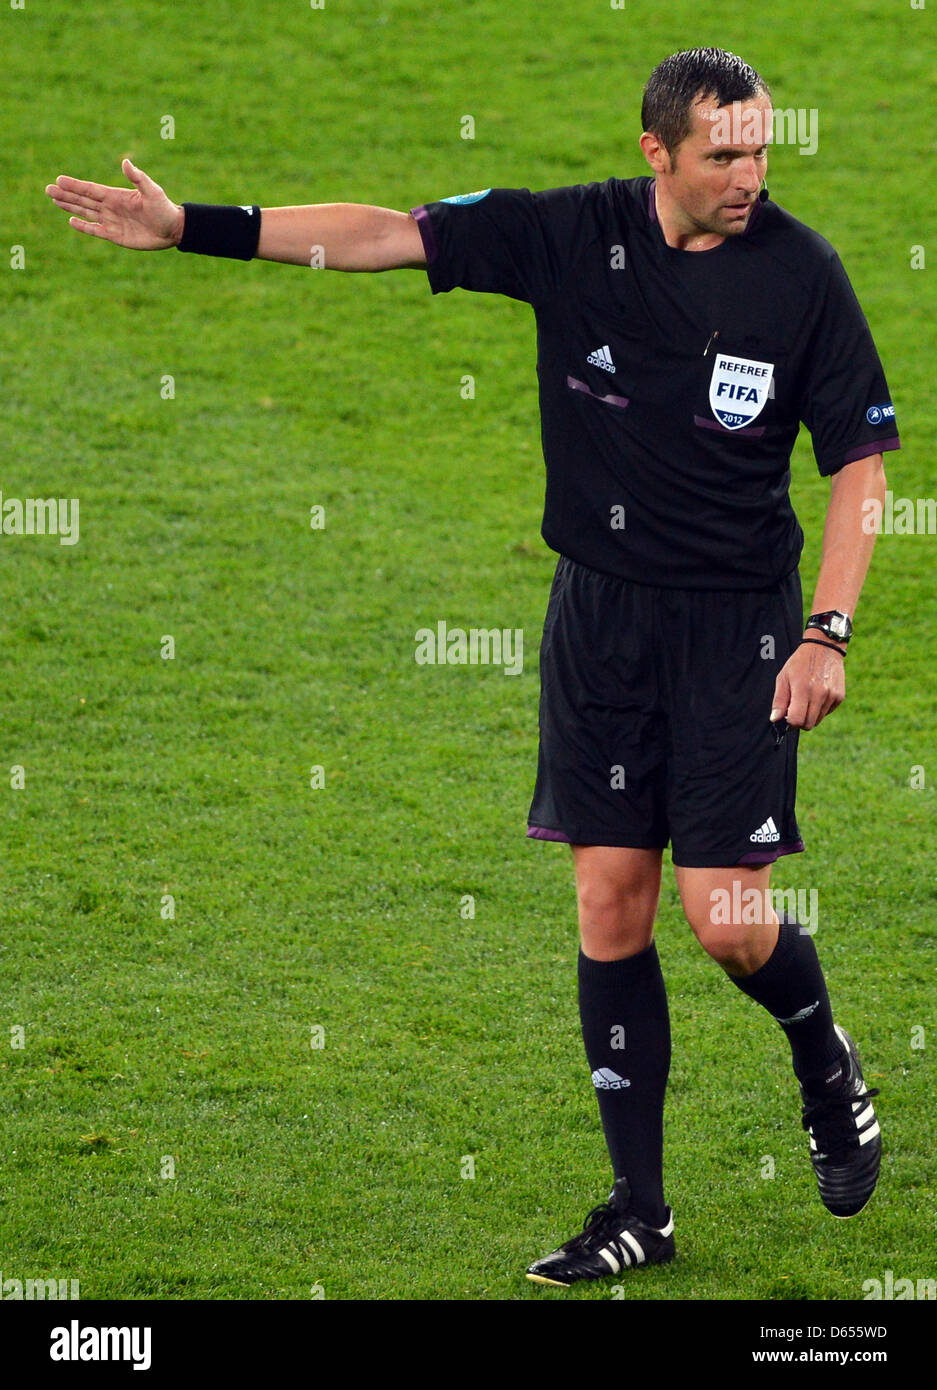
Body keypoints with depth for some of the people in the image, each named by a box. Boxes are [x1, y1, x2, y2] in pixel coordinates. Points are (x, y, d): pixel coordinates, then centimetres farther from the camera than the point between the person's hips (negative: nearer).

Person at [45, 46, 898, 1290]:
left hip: (740, 624, -3)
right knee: (609, 899, 2)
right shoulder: (572, 234, -4)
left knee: (728, 916, -8)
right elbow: (387, 235, -2)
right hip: (600, 610, 3)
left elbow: (860, 458, -4)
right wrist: (191, 229, -7)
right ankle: (640, 1208, 11)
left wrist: (828, 632, -12)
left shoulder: (800, 272, -10)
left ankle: (828, 1065, 27)